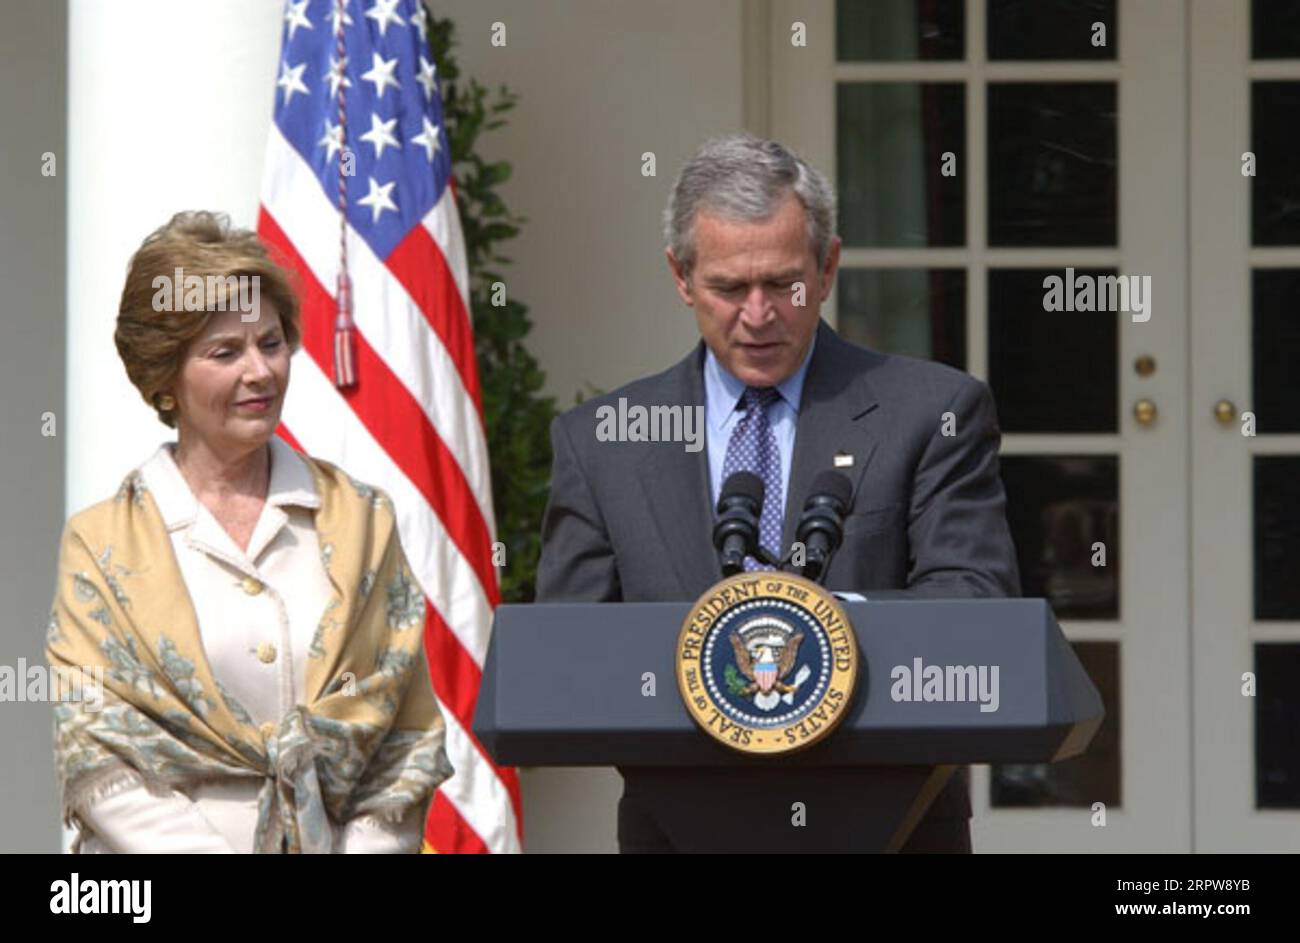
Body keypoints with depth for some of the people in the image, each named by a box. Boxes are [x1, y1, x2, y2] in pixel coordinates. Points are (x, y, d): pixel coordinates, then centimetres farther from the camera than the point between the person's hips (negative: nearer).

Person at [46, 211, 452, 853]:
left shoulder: (360, 520, 15)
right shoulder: (101, 544, 8)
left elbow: (410, 738, 13)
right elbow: (94, 758, 0)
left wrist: (367, 845, -3)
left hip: (337, 840, 2)